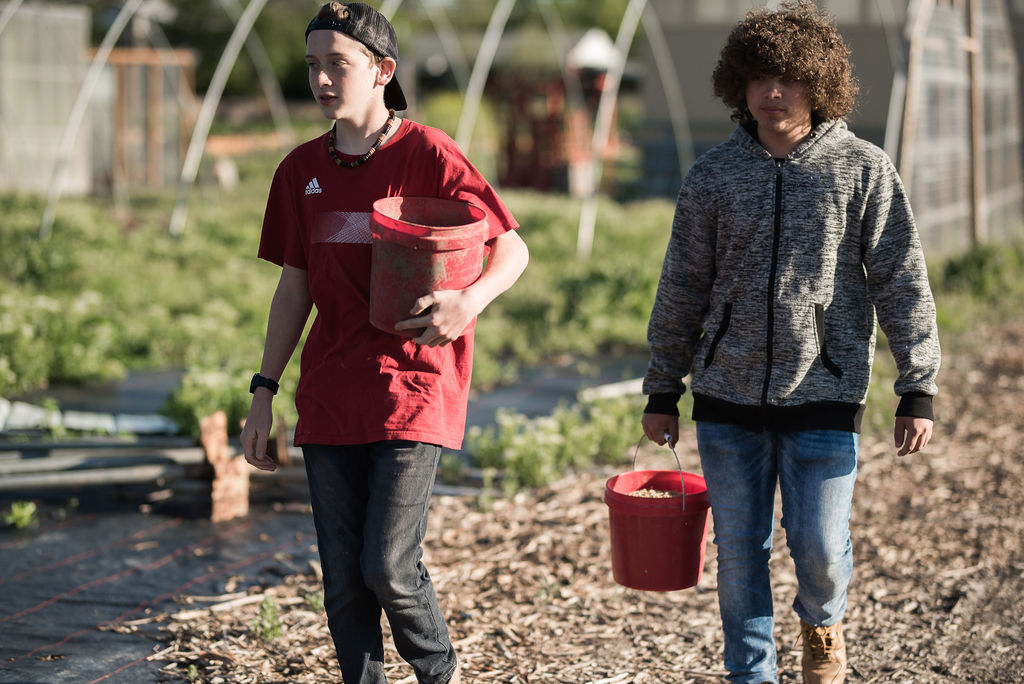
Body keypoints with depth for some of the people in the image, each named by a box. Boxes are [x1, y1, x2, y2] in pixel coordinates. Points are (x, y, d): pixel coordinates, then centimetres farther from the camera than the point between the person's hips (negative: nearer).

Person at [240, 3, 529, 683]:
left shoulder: (427, 154, -6)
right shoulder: (302, 170, 10)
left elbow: (513, 249, -5)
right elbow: (295, 288, 16)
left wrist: (471, 299, -26)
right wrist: (264, 393, 12)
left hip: (414, 385, -5)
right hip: (330, 398, 5)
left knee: (390, 568, -10)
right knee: (343, 580, 6)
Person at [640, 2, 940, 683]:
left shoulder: (863, 169, -2)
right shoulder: (714, 175, 4)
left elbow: (903, 285, -1)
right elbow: (681, 290, 10)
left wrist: (919, 390, -4)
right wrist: (662, 392, 11)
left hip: (825, 394, -2)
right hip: (728, 396, 2)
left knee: (819, 548, -5)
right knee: (740, 552, 6)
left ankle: (822, 623, 28)